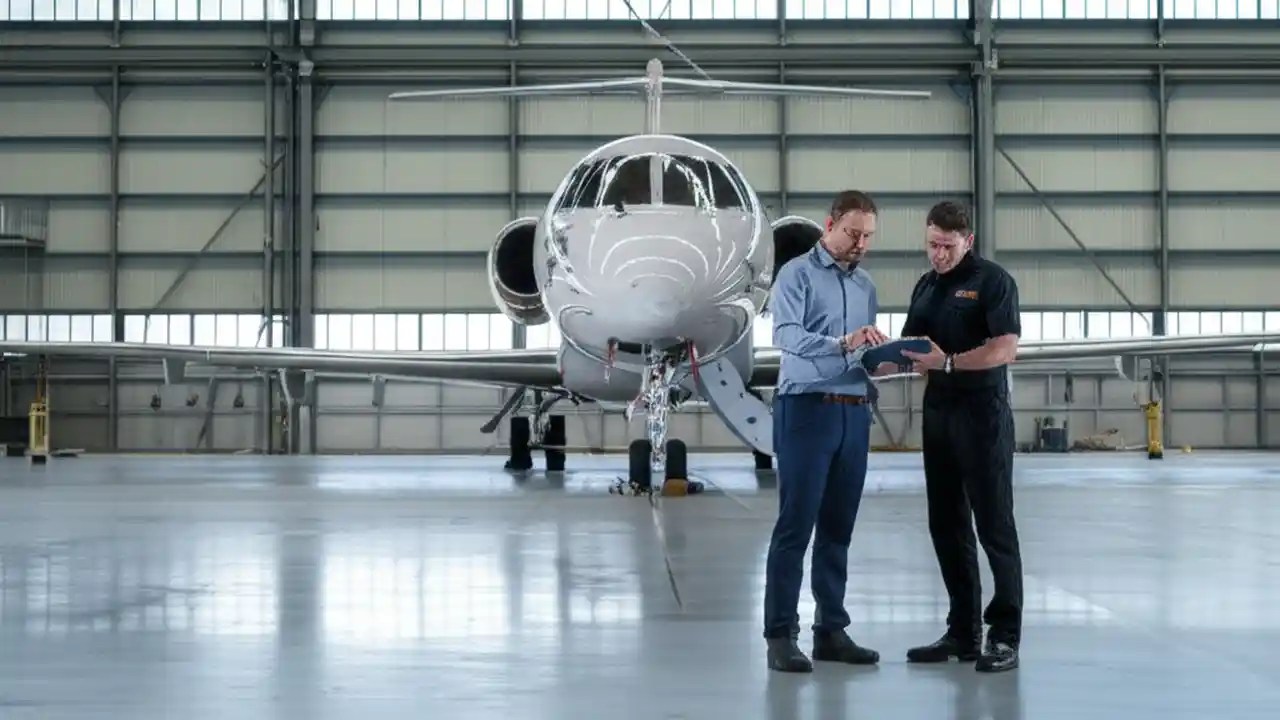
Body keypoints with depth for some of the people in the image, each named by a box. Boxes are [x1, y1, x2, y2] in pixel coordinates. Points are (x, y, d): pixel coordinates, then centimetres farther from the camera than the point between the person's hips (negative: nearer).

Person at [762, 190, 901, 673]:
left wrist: (879, 366, -4)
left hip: (854, 413, 6)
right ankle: (780, 634, -3)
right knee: (796, 524, -6)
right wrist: (843, 343, -33)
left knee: (838, 527, 9)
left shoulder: (866, 285, 17)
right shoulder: (797, 274, -4)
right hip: (806, 408, -6)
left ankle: (831, 629, 15)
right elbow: (785, 335, -20)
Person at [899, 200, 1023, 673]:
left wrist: (948, 362, -24)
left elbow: (1005, 349, -16)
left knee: (994, 525, -4)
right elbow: (910, 345, 16)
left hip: (983, 414, -7)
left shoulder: (991, 280, -6)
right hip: (938, 413, 7)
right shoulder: (926, 286, 16)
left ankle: (1005, 635, 0)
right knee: (946, 526, 8)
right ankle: (963, 632, 16)